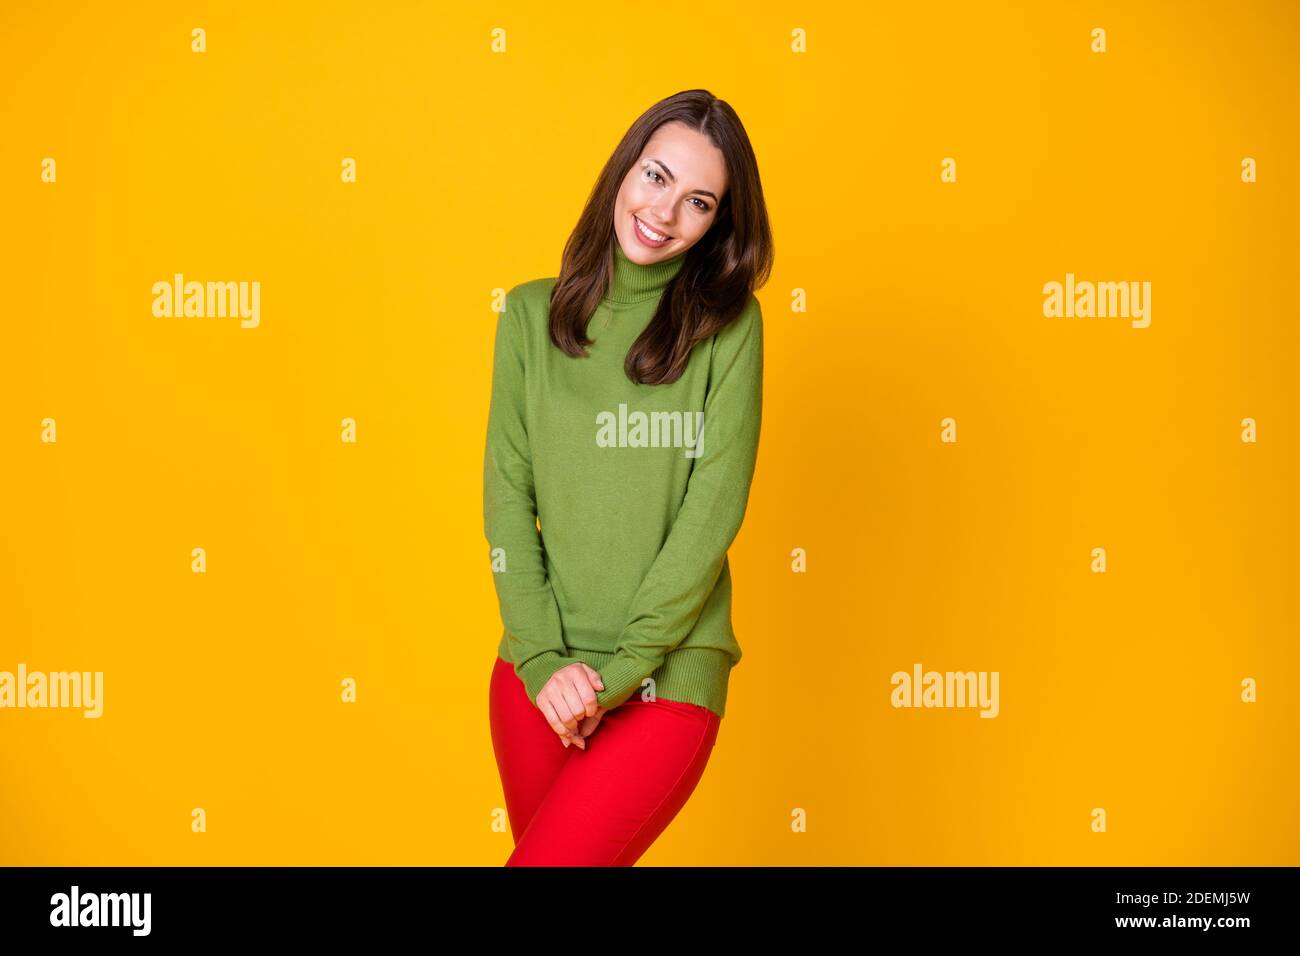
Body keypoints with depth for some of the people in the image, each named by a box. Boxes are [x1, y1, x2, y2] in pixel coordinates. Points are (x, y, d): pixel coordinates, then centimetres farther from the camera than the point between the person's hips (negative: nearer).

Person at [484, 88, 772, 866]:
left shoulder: (727, 324, -4)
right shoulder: (532, 313, 3)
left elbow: (714, 512, -9)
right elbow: (507, 494, 0)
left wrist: (617, 671, -12)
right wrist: (542, 659, -9)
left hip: (665, 681, -3)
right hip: (536, 677, 3)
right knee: (560, 853, 15)